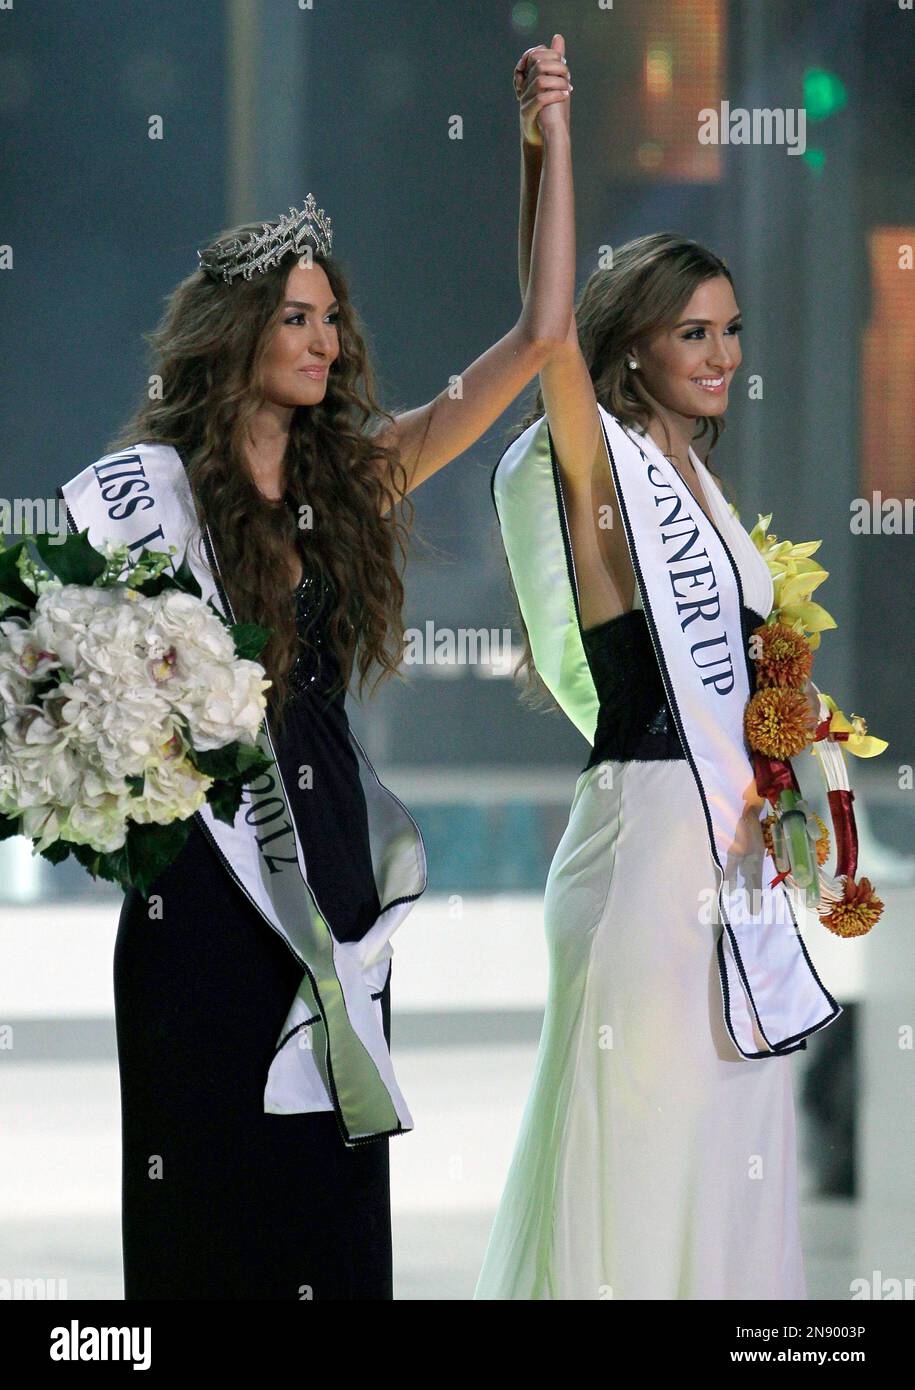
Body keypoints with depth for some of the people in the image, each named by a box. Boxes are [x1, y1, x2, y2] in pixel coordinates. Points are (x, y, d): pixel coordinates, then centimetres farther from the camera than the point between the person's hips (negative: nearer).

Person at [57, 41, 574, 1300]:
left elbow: (537, 338, 5)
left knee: (332, 1187, 6)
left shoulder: (357, 476, 8)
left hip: (333, 861, 5)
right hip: (208, 875, -5)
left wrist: (554, 145, 1)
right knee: (215, 1192, 0)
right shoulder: (149, 485, -4)